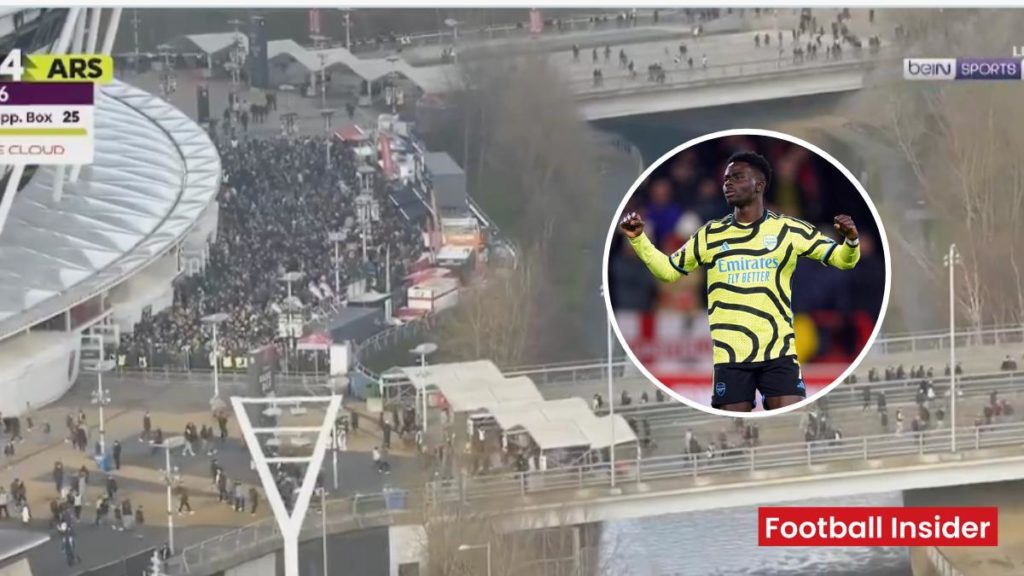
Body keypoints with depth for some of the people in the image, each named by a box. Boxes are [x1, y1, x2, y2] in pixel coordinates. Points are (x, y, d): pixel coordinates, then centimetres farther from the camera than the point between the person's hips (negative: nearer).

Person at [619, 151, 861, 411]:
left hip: (778, 352, -2)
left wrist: (851, 241, -18)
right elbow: (668, 270, 19)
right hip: (730, 355, 2)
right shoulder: (710, 234, 9)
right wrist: (638, 239, 5)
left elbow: (841, 258, 5)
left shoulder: (789, 230, 2)